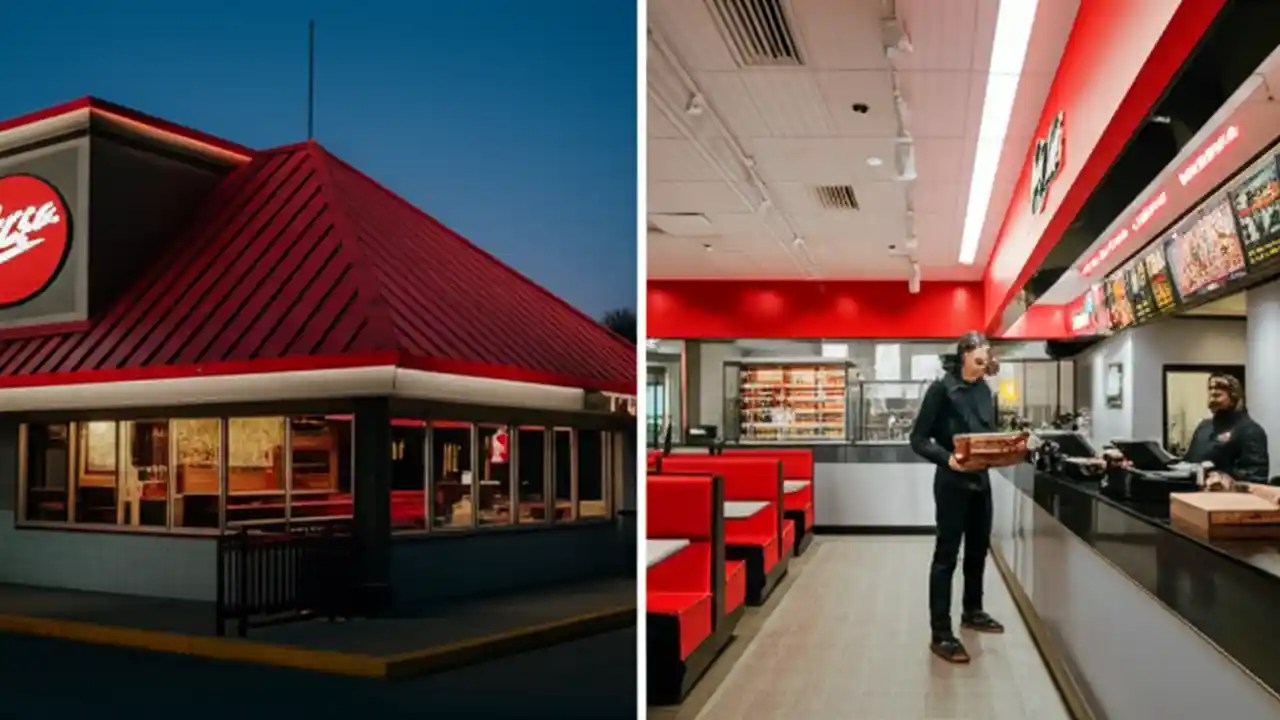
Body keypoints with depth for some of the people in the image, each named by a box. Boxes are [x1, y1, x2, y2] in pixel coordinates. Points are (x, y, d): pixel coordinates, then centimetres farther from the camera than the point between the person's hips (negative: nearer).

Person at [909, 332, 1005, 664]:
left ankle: (972, 612, 38)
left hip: (981, 480, 7)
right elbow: (918, 439, -13)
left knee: (978, 549, 19)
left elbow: (990, 433, 13)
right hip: (952, 483, -7)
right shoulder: (941, 389, -12)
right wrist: (946, 458, -28)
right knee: (946, 555, -2)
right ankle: (940, 634, 3)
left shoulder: (984, 390, 6)